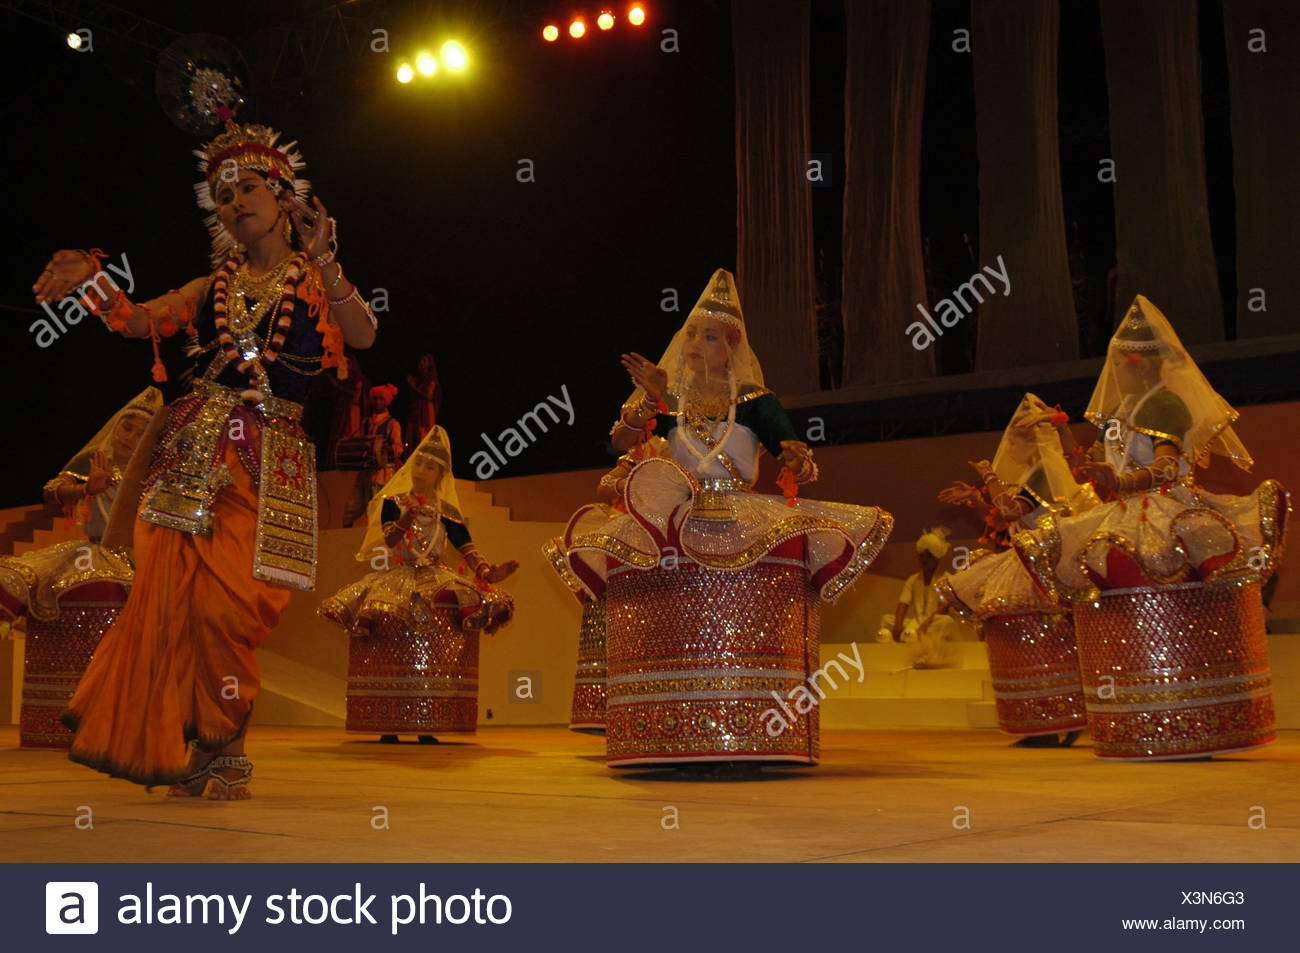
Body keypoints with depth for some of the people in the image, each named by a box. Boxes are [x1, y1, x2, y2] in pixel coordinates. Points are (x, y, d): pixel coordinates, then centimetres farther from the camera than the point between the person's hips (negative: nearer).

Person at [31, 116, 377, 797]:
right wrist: (90, 281, -9)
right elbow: (137, 321, 9)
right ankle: (187, 758, 6)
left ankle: (221, 749, 7)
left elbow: (364, 336, -10)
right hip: (192, 454, 4)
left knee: (227, 602, -11)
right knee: (172, 594, -6)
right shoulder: (215, 285, 20)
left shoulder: (316, 281, 9)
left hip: (268, 462, -3)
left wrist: (323, 263, -22)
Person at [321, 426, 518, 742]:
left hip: (433, 578, 1)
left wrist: (486, 571, -17)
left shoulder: (446, 511, 11)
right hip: (397, 575, -1)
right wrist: (407, 518, -23)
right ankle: (388, 725, -18)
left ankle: (425, 726, -14)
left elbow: (467, 548, 0)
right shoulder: (392, 502, 9)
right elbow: (389, 540, -6)